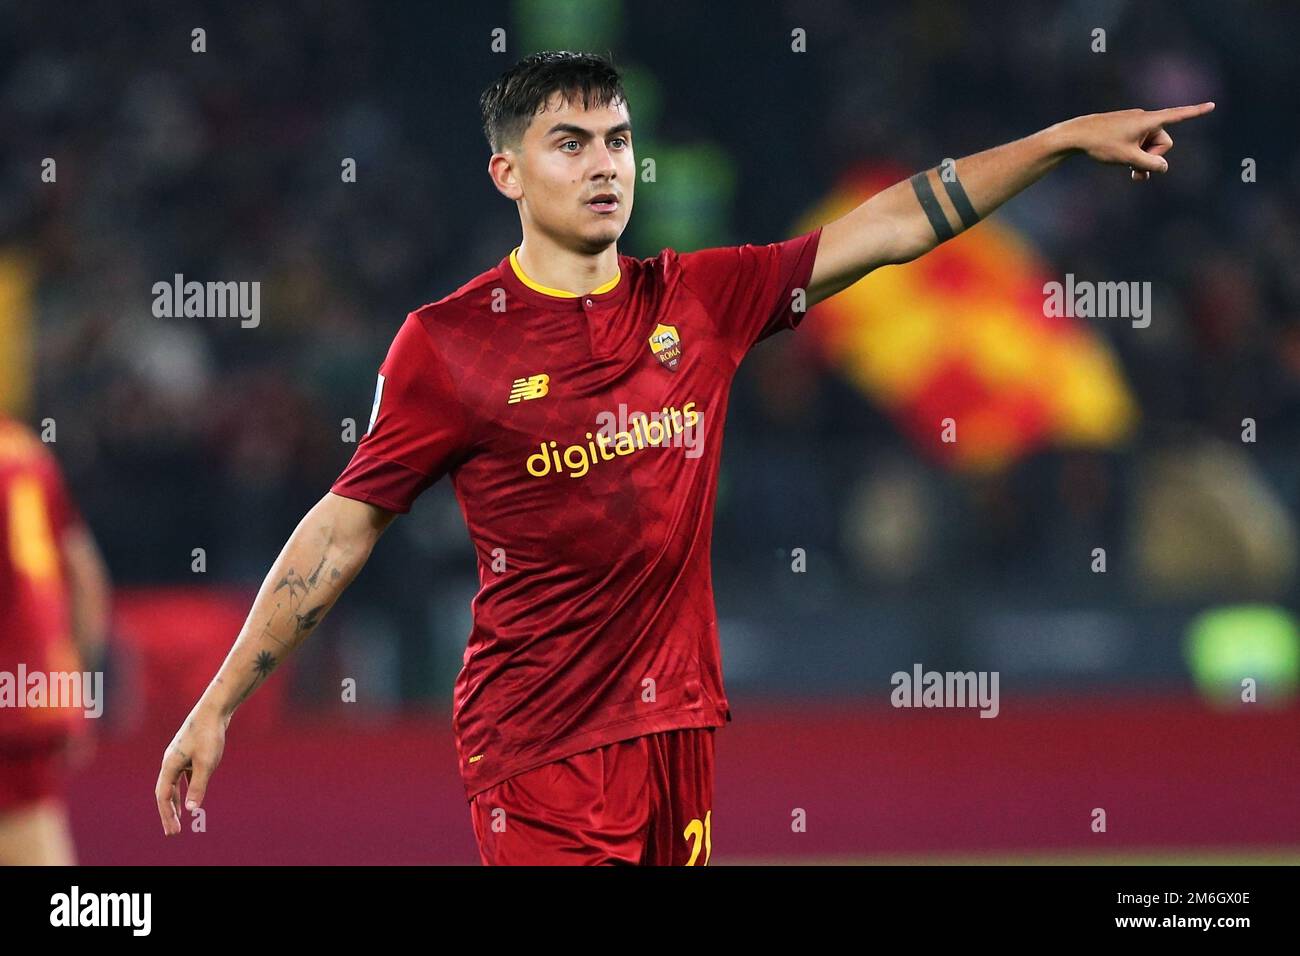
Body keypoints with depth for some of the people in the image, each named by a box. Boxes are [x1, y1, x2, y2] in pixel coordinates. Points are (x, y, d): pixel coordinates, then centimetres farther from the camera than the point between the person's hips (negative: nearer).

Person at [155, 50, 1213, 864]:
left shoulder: (700, 300, 7)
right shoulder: (450, 343, -5)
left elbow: (892, 227, 10)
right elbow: (341, 530, -1)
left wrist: (1066, 139, 6)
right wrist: (219, 703, -2)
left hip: (681, 726, 5)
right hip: (535, 743, -5)